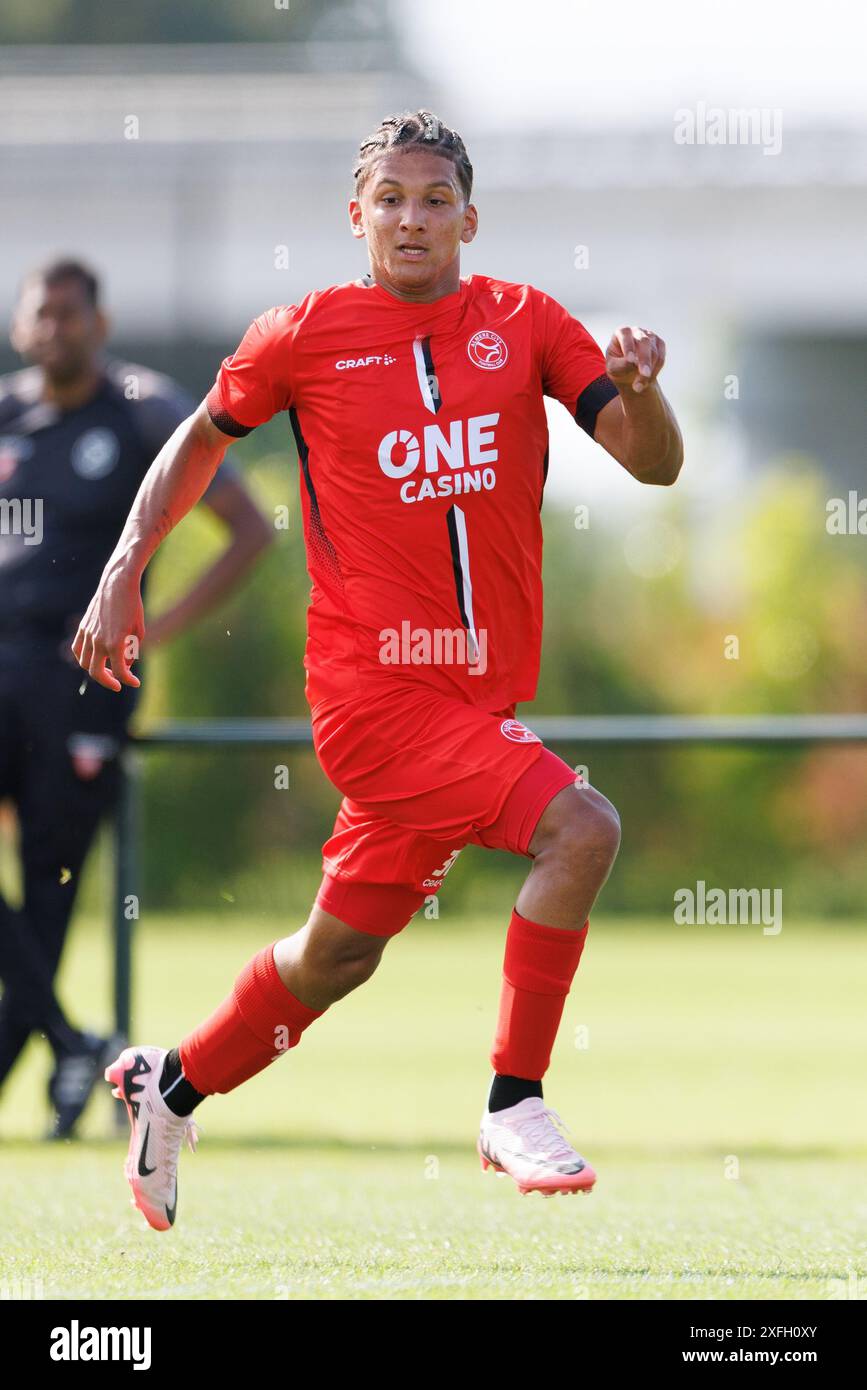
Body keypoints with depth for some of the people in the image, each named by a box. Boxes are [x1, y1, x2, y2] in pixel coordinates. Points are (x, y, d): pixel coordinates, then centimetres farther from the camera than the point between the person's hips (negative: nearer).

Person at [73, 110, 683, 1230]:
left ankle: (171, 1085, 38)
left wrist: (640, 389, -23)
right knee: (578, 829, -24)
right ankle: (514, 1107, -14)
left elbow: (654, 466, -2)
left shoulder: (526, 324, 4)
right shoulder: (307, 334, -1)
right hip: (373, 686, -5)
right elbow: (203, 436, 15)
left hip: (483, 692, 5)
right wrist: (123, 572, 8)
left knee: (339, 952, 15)